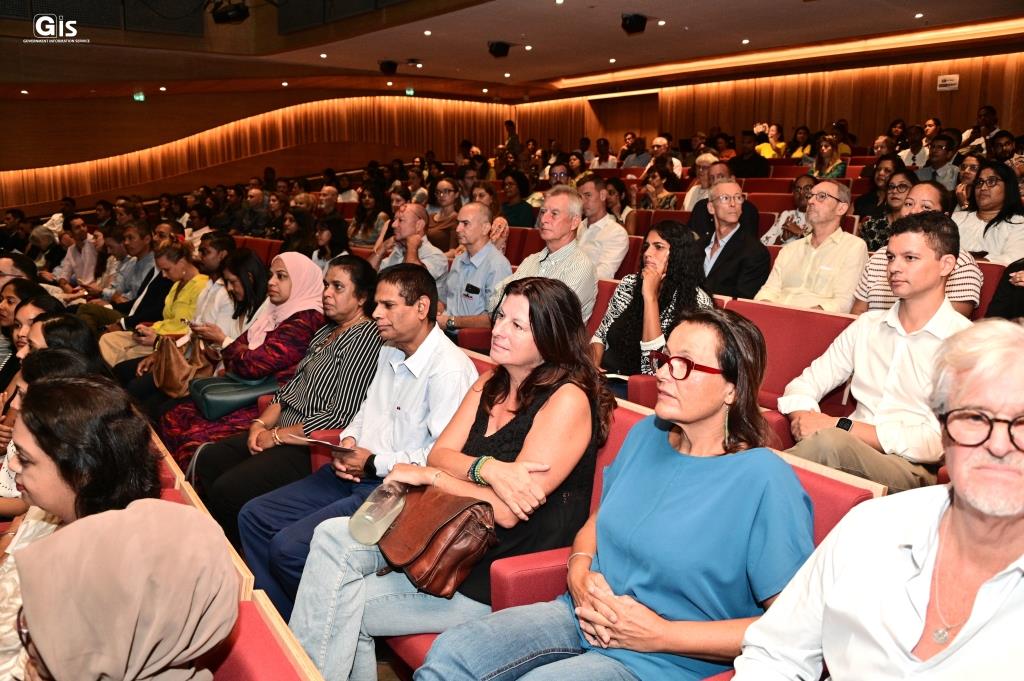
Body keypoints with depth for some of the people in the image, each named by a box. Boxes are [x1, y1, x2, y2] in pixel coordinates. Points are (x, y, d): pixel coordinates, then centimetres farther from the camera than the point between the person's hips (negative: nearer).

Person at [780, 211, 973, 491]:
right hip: (850, 454, 4)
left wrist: (839, 426, -16)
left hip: (914, 471, -4)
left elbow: (940, 442, -12)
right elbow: (805, 384, 15)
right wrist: (804, 419, -9)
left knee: (828, 442, -35)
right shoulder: (867, 325, 16)